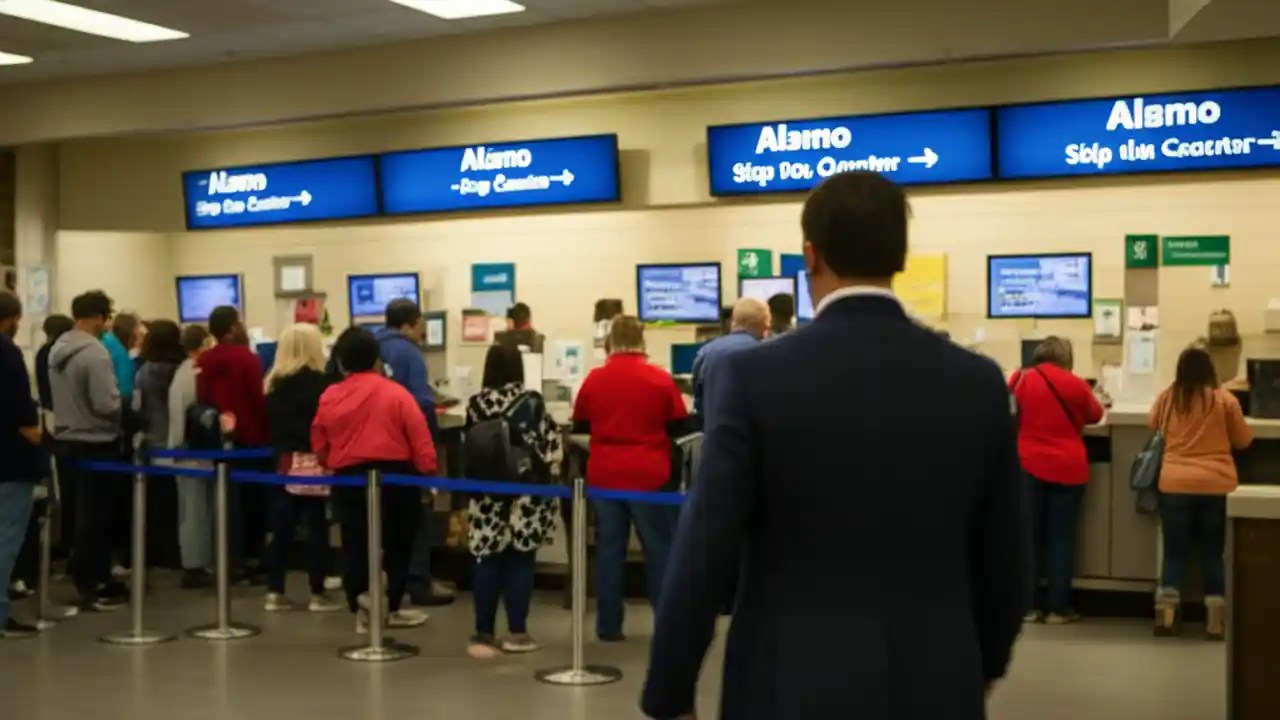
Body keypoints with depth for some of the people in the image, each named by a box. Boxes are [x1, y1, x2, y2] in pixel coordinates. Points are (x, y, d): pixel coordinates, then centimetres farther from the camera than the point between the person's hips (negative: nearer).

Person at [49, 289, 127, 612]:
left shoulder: (56, 350, 8)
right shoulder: (95, 353, -20)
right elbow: (106, 404, -23)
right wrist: (125, 405, -4)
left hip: (68, 440, 9)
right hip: (96, 443, -8)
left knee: (84, 514, 15)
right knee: (94, 516, -1)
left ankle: (96, 581, 23)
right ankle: (91, 588, 4)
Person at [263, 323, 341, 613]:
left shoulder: (273, 382, 8)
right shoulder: (318, 382, -11)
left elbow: (269, 422, 12)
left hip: (284, 462, 6)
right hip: (311, 462, -6)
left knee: (281, 528, 8)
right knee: (316, 528, 1)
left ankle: (275, 593, 11)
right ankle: (318, 595, 5)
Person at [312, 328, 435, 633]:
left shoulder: (328, 398, 2)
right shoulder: (395, 393, -7)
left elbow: (319, 448, 10)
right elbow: (420, 440, -9)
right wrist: (429, 473, -2)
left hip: (348, 479, 2)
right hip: (394, 476, -2)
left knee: (355, 545, 10)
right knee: (396, 544, 12)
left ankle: (363, 608, 7)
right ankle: (388, 606, 13)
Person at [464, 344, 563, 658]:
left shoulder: (476, 404, -1)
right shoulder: (532, 401, -6)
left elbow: (469, 450, 6)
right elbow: (552, 446, -6)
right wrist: (547, 475, 11)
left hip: (488, 494, 1)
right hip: (526, 493, -1)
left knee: (487, 560, 4)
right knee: (520, 560, 6)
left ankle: (484, 634, 4)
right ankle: (517, 632, 10)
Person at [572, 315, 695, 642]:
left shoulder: (594, 379, -1)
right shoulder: (660, 378, -7)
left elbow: (579, 426, 11)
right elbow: (682, 426, 1)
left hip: (604, 477, 2)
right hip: (649, 476, -2)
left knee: (609, 550, 8)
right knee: (660, 550, 5)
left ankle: (609, 626, 10)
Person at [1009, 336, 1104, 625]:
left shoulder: (1021, 380, -2)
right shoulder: (1076, 385, -3)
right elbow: (1095, 415, 14)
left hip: (1029, 467, 1)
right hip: (1068, 469, -1)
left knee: (1029, 537, 6)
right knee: (1061, 538, 4)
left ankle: (1029, 605, 6)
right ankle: (1058, 608, 5)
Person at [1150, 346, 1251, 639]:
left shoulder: (1167, 398, 2)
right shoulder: (1225, 399, -3)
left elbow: (1154, 427, 21)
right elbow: (1243, 440, 8)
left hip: (1175, 484, 1)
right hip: (1217, 485, -1)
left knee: (1175, 552, 8)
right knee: (1213, 553, 8)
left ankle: (1166, 614, 0)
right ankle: (1216, 620, 6)